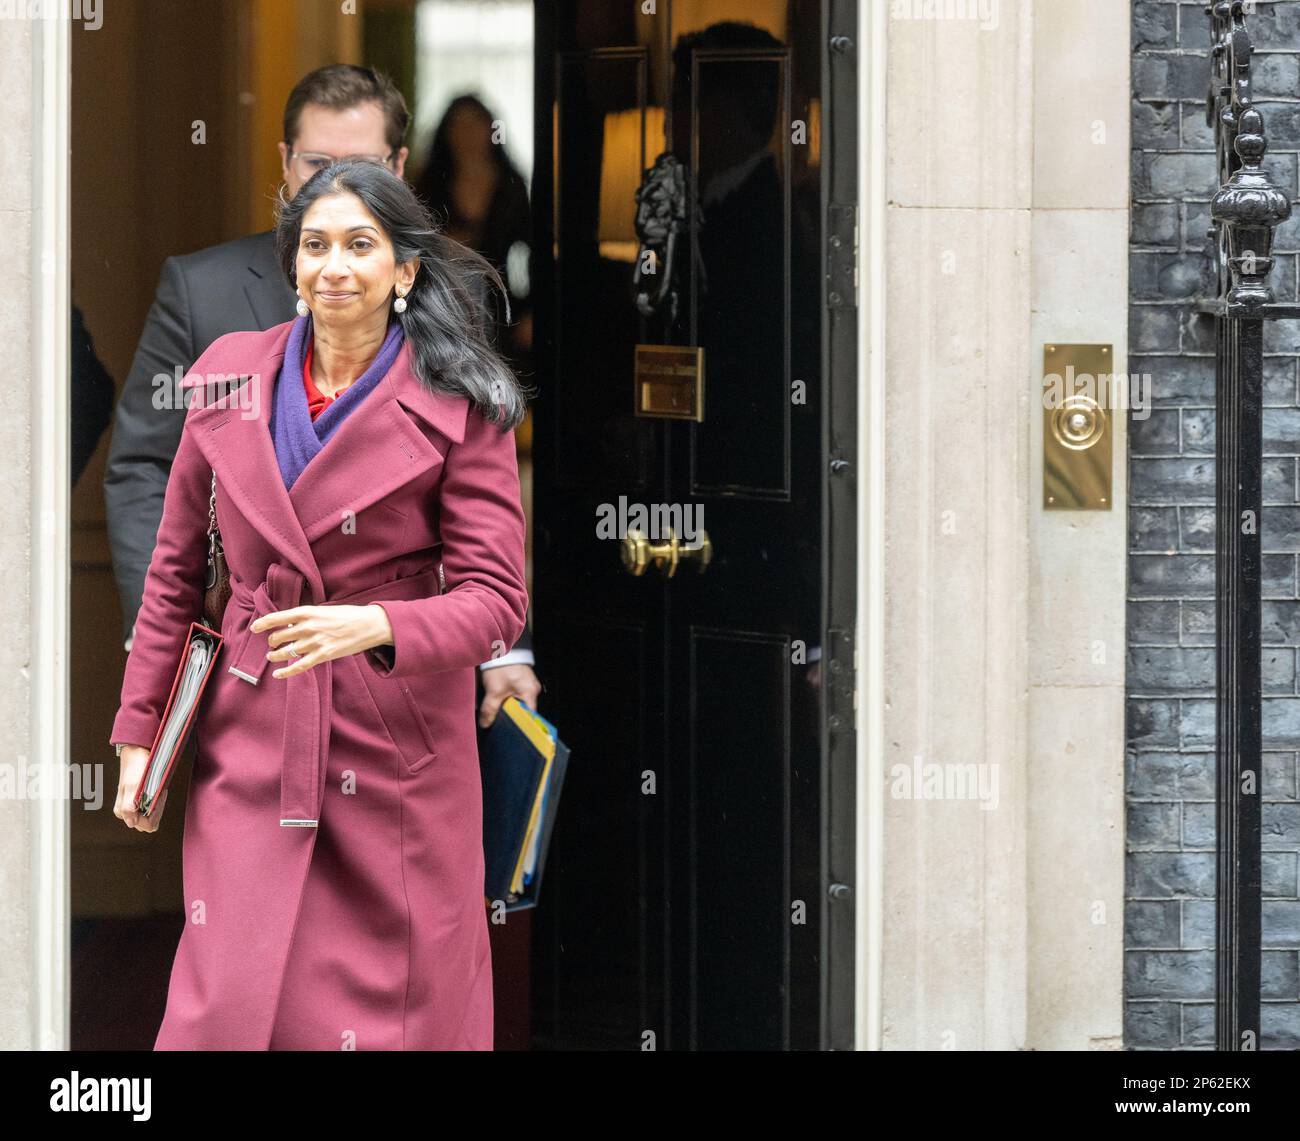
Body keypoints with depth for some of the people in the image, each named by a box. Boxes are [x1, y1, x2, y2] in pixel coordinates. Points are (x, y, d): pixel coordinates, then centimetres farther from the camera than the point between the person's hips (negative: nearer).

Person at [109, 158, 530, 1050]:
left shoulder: (459, 406, -4)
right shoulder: (232, 375, 5)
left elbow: (497, 599, -7)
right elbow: (176, 571, 13)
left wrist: (373, 626, -25)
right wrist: (140, 732, 10)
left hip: (399, 756, -2)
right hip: (251, 746, 2)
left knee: (399, 1011, 0)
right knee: (231, 1005, -5)